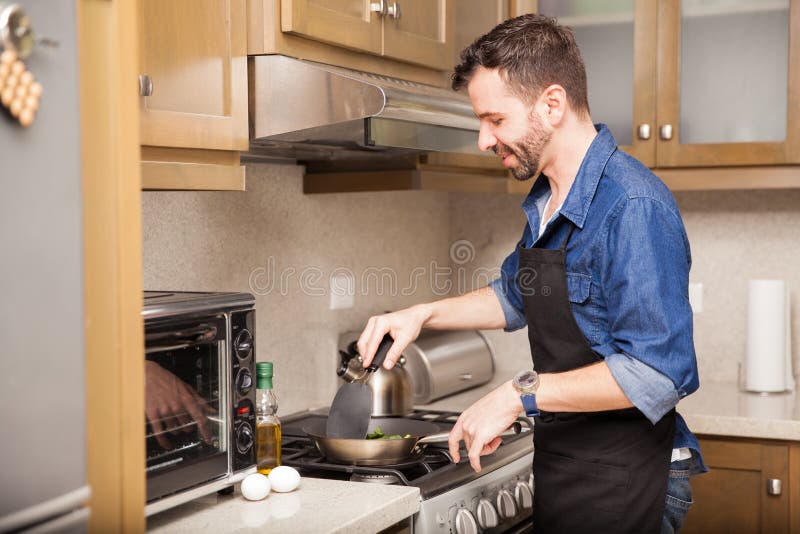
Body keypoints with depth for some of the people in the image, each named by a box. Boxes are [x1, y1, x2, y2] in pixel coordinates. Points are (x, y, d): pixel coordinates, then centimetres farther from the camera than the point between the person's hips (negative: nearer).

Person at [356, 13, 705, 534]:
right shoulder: (545, 202, 7)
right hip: (561, 472, 8)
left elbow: (655, 373, -28)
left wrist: (523, 392, -23)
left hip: (623, 487, -8)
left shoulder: (633, 206, -23)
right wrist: (424, 314, 12)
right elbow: (515, 296, 25)